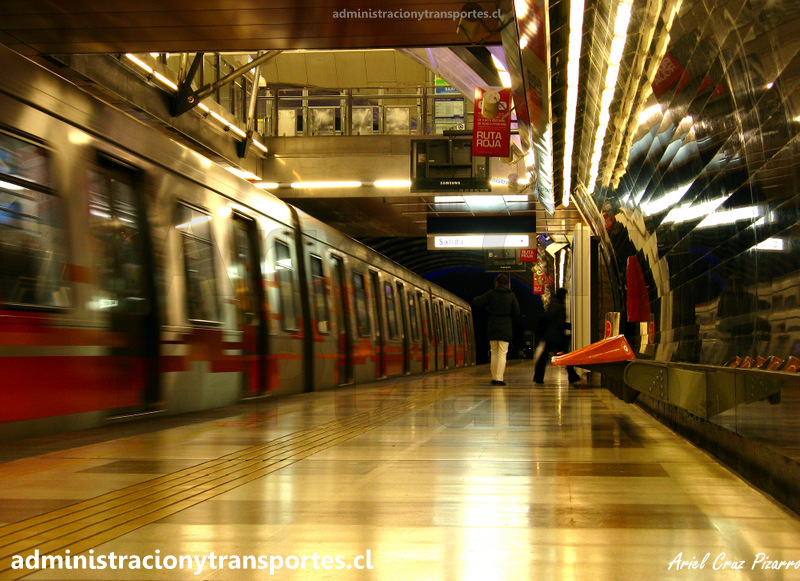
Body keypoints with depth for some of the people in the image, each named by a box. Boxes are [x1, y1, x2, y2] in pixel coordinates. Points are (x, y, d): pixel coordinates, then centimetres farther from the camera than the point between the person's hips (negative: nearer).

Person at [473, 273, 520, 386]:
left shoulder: (491, 294, 0)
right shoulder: (511, 295, 0)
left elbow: (476, 302, -1)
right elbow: (516, 313, 2)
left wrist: (487, 306, 16)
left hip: (492, 327, 1)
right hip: (505, 328, -1)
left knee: (494, 353, 12)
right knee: (502, 354, -1)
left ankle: (494, 378, 13)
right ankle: (499, 379, -10)